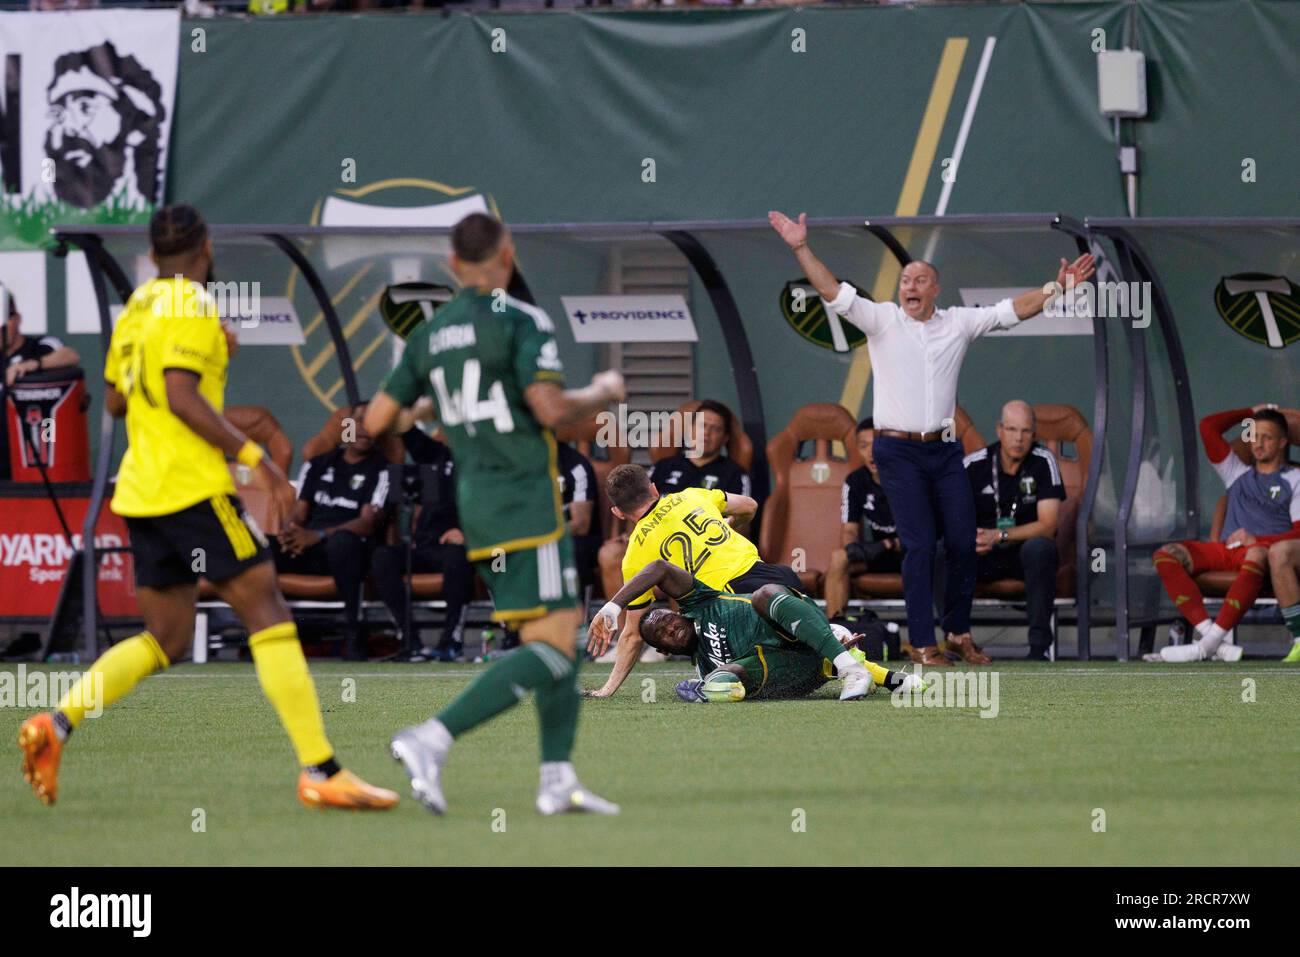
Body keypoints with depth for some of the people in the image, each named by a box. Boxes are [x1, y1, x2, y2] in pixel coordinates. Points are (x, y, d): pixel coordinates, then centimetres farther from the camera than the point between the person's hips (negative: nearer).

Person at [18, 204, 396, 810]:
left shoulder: (137, 308, 17)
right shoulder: (192, 306, -8)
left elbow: (115, 400, 26)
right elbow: (181, 396, -19)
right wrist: (253, 456, -19)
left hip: (142, 489, 9)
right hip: (193, 487, -9)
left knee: (167, 640, 13)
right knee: (268, 614, -7)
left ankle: (55, 726, -3)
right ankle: (321, 772, -12)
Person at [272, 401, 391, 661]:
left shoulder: (381, 470, 5)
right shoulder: (318, 464, 21)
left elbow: (369, 522, -8)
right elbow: (299, 513, 16)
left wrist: (319, 536, -21)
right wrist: (291, 530, -11)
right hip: (306, 547, 4)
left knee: (341, 541, -41)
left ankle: (352, 631, -35)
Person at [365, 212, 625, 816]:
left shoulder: (430, 335, 10)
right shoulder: (520, 321, -10)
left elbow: (375, 421, 11)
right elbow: (552, 410, -20)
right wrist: (603, 394, 0)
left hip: (475, 503, 8)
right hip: (526, 501, -8)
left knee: (564, 633, 14)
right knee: (552, 648, -11)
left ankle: (558, 779, 5)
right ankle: (434, 738, -25)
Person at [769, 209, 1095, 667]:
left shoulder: (958, 323, 9)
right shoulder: (882, 320, 2)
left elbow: (1011, 311, 7)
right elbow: (834, 293, -7)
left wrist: (1056, 288, -3)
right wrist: (801, 250, -18)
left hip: (944, 450, 3)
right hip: (898, 452, -3)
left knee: (963, 540, 1)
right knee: (919, 545, -7)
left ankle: (960, 633, 17)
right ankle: (922, 644, -2)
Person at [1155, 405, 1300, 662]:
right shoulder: (1239, 474, 29)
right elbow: (1208, 427, 28)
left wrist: (1256, 540, -14)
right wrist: (1251, 413, 32)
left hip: (1267, 548, -5)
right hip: (1226, 550, 5)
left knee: (1256, 555, -44)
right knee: (1165, 554, -21)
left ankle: (1211, 642, -50)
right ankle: (1206, 629, -37)